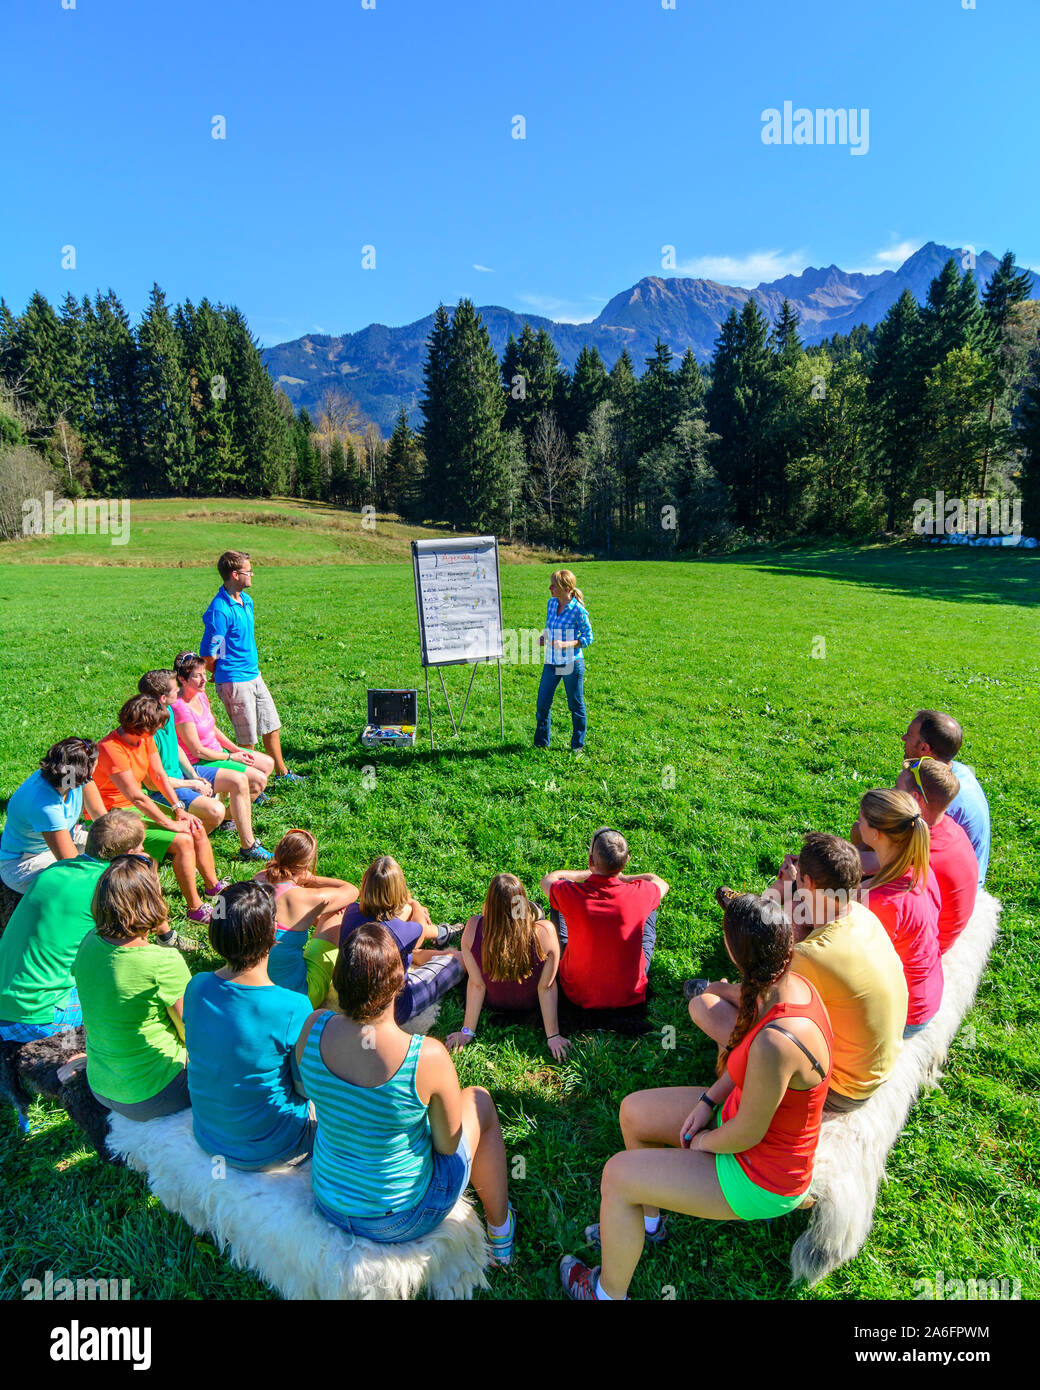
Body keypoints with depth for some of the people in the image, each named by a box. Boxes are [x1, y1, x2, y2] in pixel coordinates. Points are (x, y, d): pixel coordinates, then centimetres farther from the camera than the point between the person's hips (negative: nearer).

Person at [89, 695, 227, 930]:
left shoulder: (145, 739, -2)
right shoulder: (111, 749, -29)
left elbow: (159, 775, 5)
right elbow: (136, 798, -29)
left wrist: (178, 809, -5)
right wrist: (171, 824, -23)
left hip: (141, 805, 9)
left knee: (197, 829, 1)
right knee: (183, 841, -21)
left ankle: (213, 885, 19)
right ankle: (195, 908, -9)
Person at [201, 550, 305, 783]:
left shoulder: (246, 600, 9)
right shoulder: (220, 610, -20)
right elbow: (208, 655, -18)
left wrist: (252, 666, 16)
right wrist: (226, 674, -2)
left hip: (254, 676, 9)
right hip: (234, 682, -9)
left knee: (272, 726, 18)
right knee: (247, 739, 1)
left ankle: (281, 772, 34)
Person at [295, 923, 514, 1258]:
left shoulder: (314, 1028, -21)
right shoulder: (428, 1056, -33)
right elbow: (448, 1145, -16)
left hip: (329, 1203, 4)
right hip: (402, 1221, -4)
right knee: (479, 1099, 18)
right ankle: (500, 1234, 37)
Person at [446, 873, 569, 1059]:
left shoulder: (473, 929, -32)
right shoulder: (544, 932, -35)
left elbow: (476, 984, -22)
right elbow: (547, 988, -25)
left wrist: (467, 1031, -8)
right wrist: (553, 1036, -12)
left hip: (493, 1003, 1)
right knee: (535, 909, 16)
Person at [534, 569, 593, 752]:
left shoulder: (578, 610, -13)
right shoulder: (551, 603, 6)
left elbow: (587, 638, -8)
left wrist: (567, 644, -22)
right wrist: (543, 638, 0)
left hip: (571, 663, -6)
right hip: (551, 662, 6)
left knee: (576, 705, 8)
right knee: (542, 703, 7)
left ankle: (577, 744, 25)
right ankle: (541, 742, 23)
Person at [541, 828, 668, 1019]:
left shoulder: (568, 894, -24)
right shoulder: (640, 894, -23)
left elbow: (548, 879, 3)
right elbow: (662, 884, 5)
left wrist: (590, 873, 14)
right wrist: (619, 877, 15)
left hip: (577, 995, 0)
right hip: (630, 998, 0)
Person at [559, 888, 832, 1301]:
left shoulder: (776, 1042, -41)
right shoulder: (792, 984, -14)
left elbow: (746, 1134, -26)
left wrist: (704, 1141, -7)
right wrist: (709, 1100, -2)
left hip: (760, 1179, -8)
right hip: (750, 1114, 8)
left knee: (617, 1175, -4)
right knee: (633, 1111, 13)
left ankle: (609, 1292, 24)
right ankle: (647, 1221, 38)